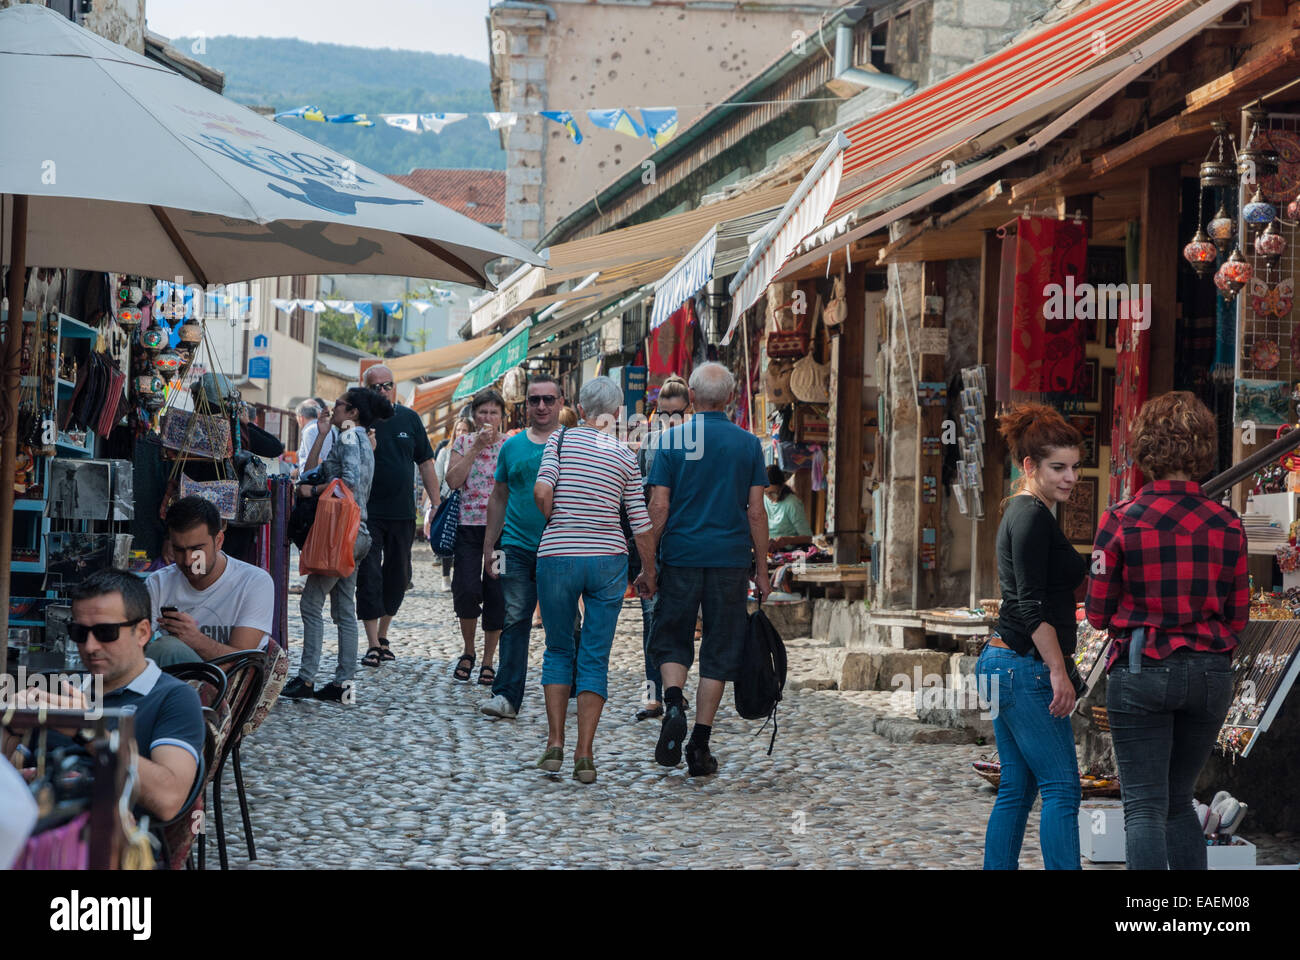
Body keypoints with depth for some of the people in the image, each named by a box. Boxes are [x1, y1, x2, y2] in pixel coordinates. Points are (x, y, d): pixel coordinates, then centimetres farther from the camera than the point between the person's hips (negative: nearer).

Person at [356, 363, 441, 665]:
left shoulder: (409, 419, 7)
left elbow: (425, 463, 11)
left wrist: (436, 504, 6)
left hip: (403, 514, 3)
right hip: (368, 513, -3)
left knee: (398, 576, 10)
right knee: (369, 576, -7)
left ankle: (383, 635, 25)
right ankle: (372, 644, -4)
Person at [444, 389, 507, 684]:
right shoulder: (463, 442, 7)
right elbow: (452, 480, -7)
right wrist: (476, 447, -11)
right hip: (468, 526, 0)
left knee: (496, 595, -1)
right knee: (467, 590, -13)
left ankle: (488, 661, 10)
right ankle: (468, 652, 10)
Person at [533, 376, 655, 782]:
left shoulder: (561, 438, 0)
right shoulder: (626, 457, 5)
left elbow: (542, 491, -14)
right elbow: (641, 523, 6)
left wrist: (556, 523, 7)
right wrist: (649, 573, 18)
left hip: (556, 557, -1)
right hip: (608, 559, 1)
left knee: (558, 651, 16)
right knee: (595, 659, 5)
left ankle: (555, 744, 8)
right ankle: (584, 755, 0)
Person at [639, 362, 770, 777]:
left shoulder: (672, 439, -2)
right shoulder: (749, 444, 2)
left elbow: (659, 506, -4)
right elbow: (756, 512, 1)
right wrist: (761, 569, 8)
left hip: (680, 556, 0)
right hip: (731, 558, 1)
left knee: (670, 640, 14)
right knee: (719, 650, 6)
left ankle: (673, 704, -13)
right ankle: (700, 745, 5)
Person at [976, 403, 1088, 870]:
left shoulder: (1020, 512, 17)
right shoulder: (1033, 516, -13)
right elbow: (1032, 604, -19)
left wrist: (1056, 666, 20)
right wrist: (1059, 671, -18)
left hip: (1003, 662, 10)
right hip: (1026, 668, -10)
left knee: (1016, 788, 11)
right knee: (1061, 788, -8)